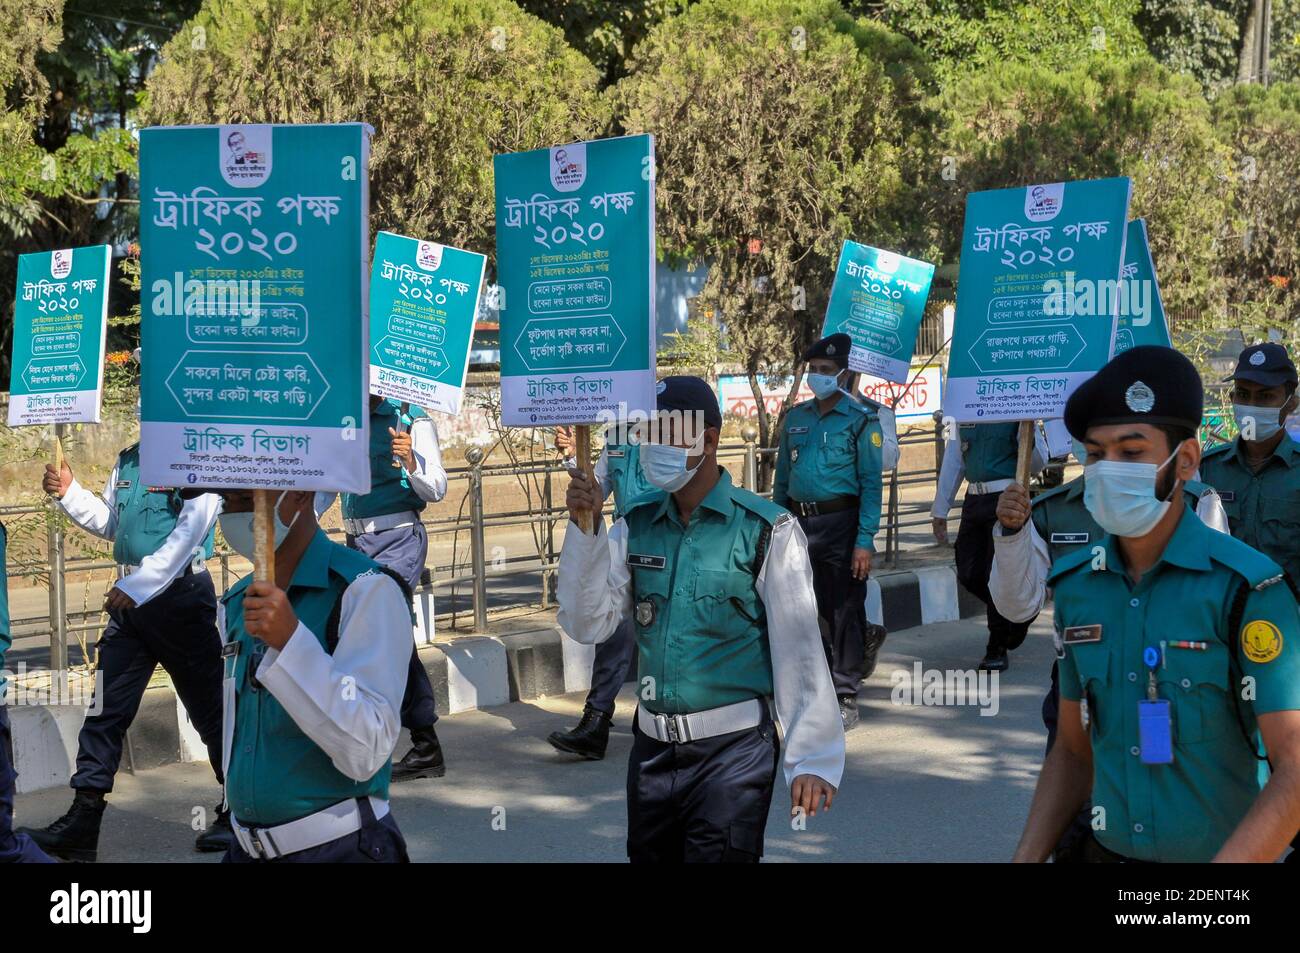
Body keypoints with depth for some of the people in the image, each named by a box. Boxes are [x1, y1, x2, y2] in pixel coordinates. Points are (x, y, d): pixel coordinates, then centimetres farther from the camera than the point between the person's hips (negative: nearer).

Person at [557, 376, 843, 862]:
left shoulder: (766, 530, -10)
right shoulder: (635, 527, 5)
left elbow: (799, 651, -8)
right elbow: (587, 625, -1)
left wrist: (813, 759, -9)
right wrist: (585, 531, -13)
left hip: (732, 749, -5)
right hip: (652, 748, 5)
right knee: (649, 855, 16)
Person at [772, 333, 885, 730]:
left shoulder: (861, 420, -5)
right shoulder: (796, 417, 10)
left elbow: (871, 484, -9)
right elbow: (782, 476, 16)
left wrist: (865, 541, -15)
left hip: (840, 522, -5)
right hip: (799, 523, 5)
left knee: (843, 610, -1)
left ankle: (845, 697, 6)